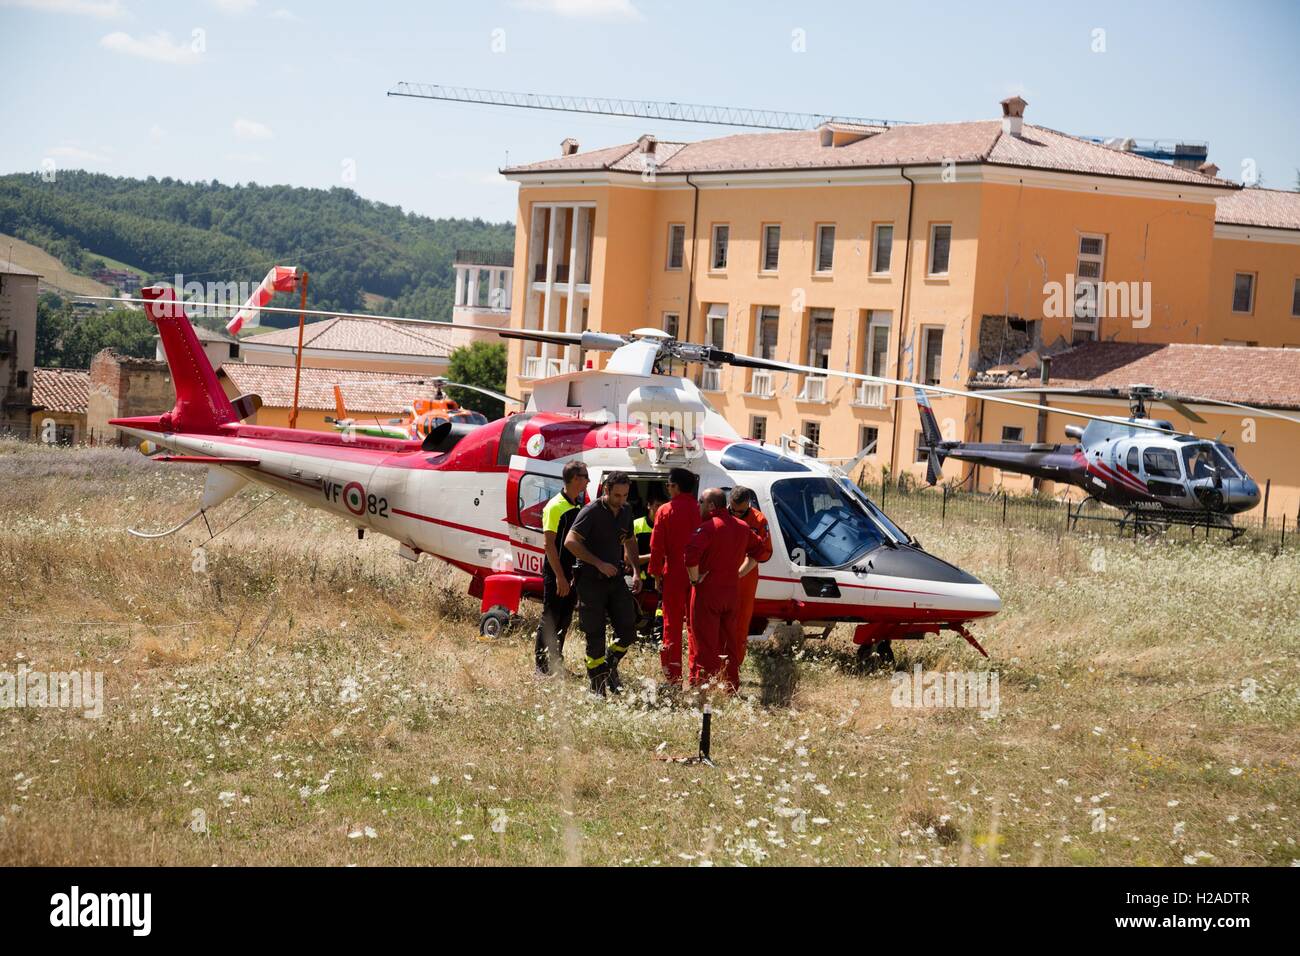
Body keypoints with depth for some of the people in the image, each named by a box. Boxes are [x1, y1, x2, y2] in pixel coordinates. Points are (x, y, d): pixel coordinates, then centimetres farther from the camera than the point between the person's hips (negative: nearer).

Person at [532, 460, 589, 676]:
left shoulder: (578, 506, 12)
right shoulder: (555, 506, -14)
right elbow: (549, 544, -17)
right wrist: (559, 576, -21)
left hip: (571, 572, 8)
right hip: (556, 572, -8)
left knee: (565, 619, 13)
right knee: (550, 619, -3)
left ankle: (557, 663, 22)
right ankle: (541, 667, 2)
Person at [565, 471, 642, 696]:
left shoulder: (626, 512, 8)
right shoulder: (591, 512, -13)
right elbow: (570, 542, -19)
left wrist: (635, 571, 12)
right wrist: (599, 564, -21)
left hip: (616, 578, 6)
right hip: (591, 581, -6)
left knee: (628, 631, -2)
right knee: (595, 636, -1)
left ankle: (610, 665, 24)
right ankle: (597, 685, 11)